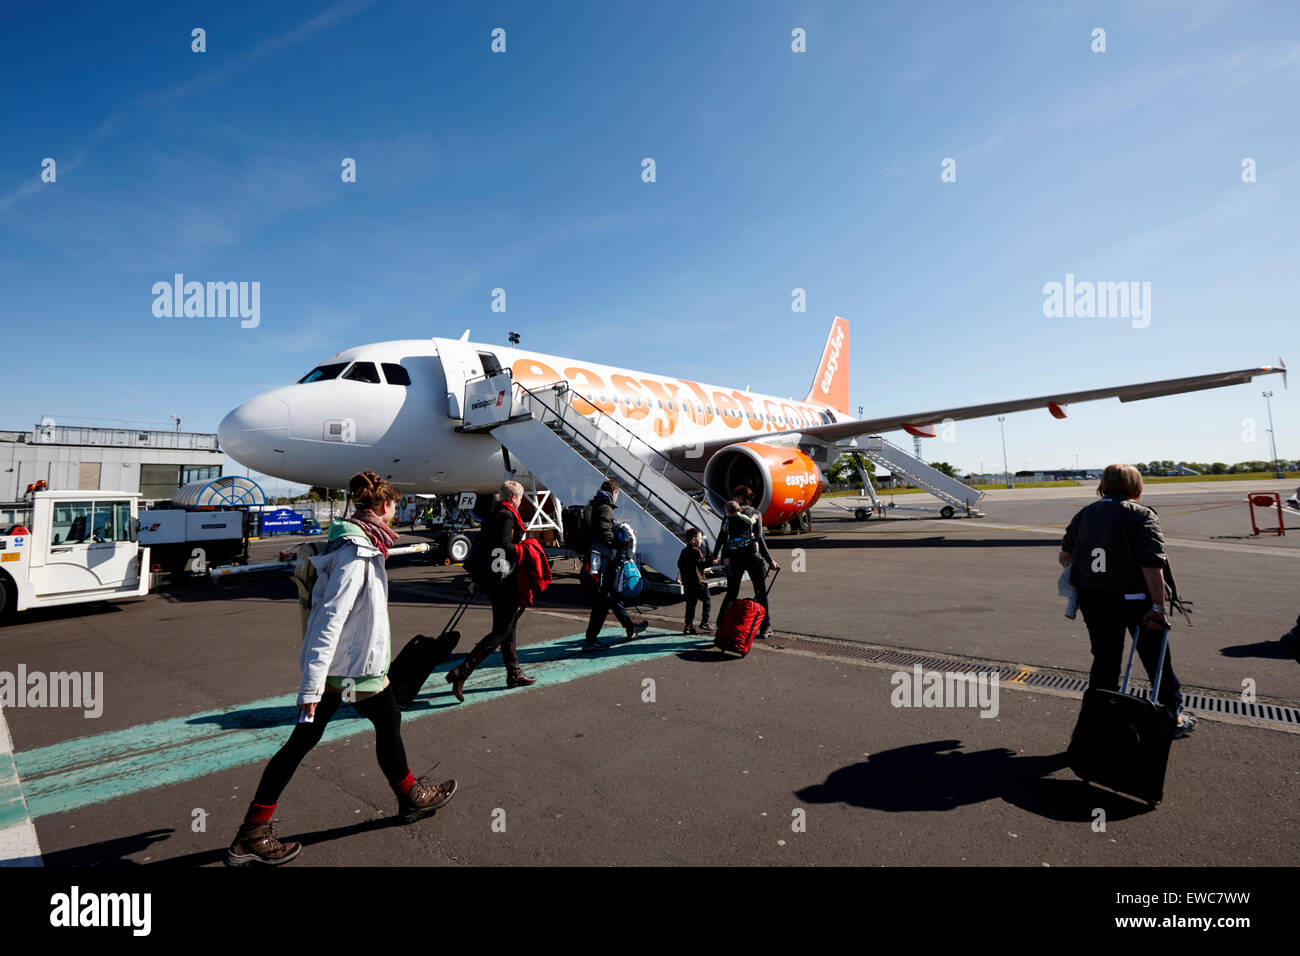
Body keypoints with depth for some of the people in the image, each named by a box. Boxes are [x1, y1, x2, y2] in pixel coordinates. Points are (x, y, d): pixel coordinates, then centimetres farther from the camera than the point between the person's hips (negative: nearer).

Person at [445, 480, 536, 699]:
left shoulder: (493, 515, 15)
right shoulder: (507, 515, -12)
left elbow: (479, 542, 18)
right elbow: (503, 544, -25)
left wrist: (477, 580, 22)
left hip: (487, 577, 10)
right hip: (502, 577, -10)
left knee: (508, 624, 18)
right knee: (501, 631, -5)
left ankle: (514, 673, 27)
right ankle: (461, 672, -10)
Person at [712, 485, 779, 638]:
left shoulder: (729, 514, 7)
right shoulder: (756, 513, 6)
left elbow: (722, 536, 3)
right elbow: (759, 538, -3)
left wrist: (716, 555, 14)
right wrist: (770, 560, -1)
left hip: (733, 557, 2)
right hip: (753, 555, -1)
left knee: (732, 593, 11)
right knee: (761, 592, 8)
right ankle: (764, 629, 9)